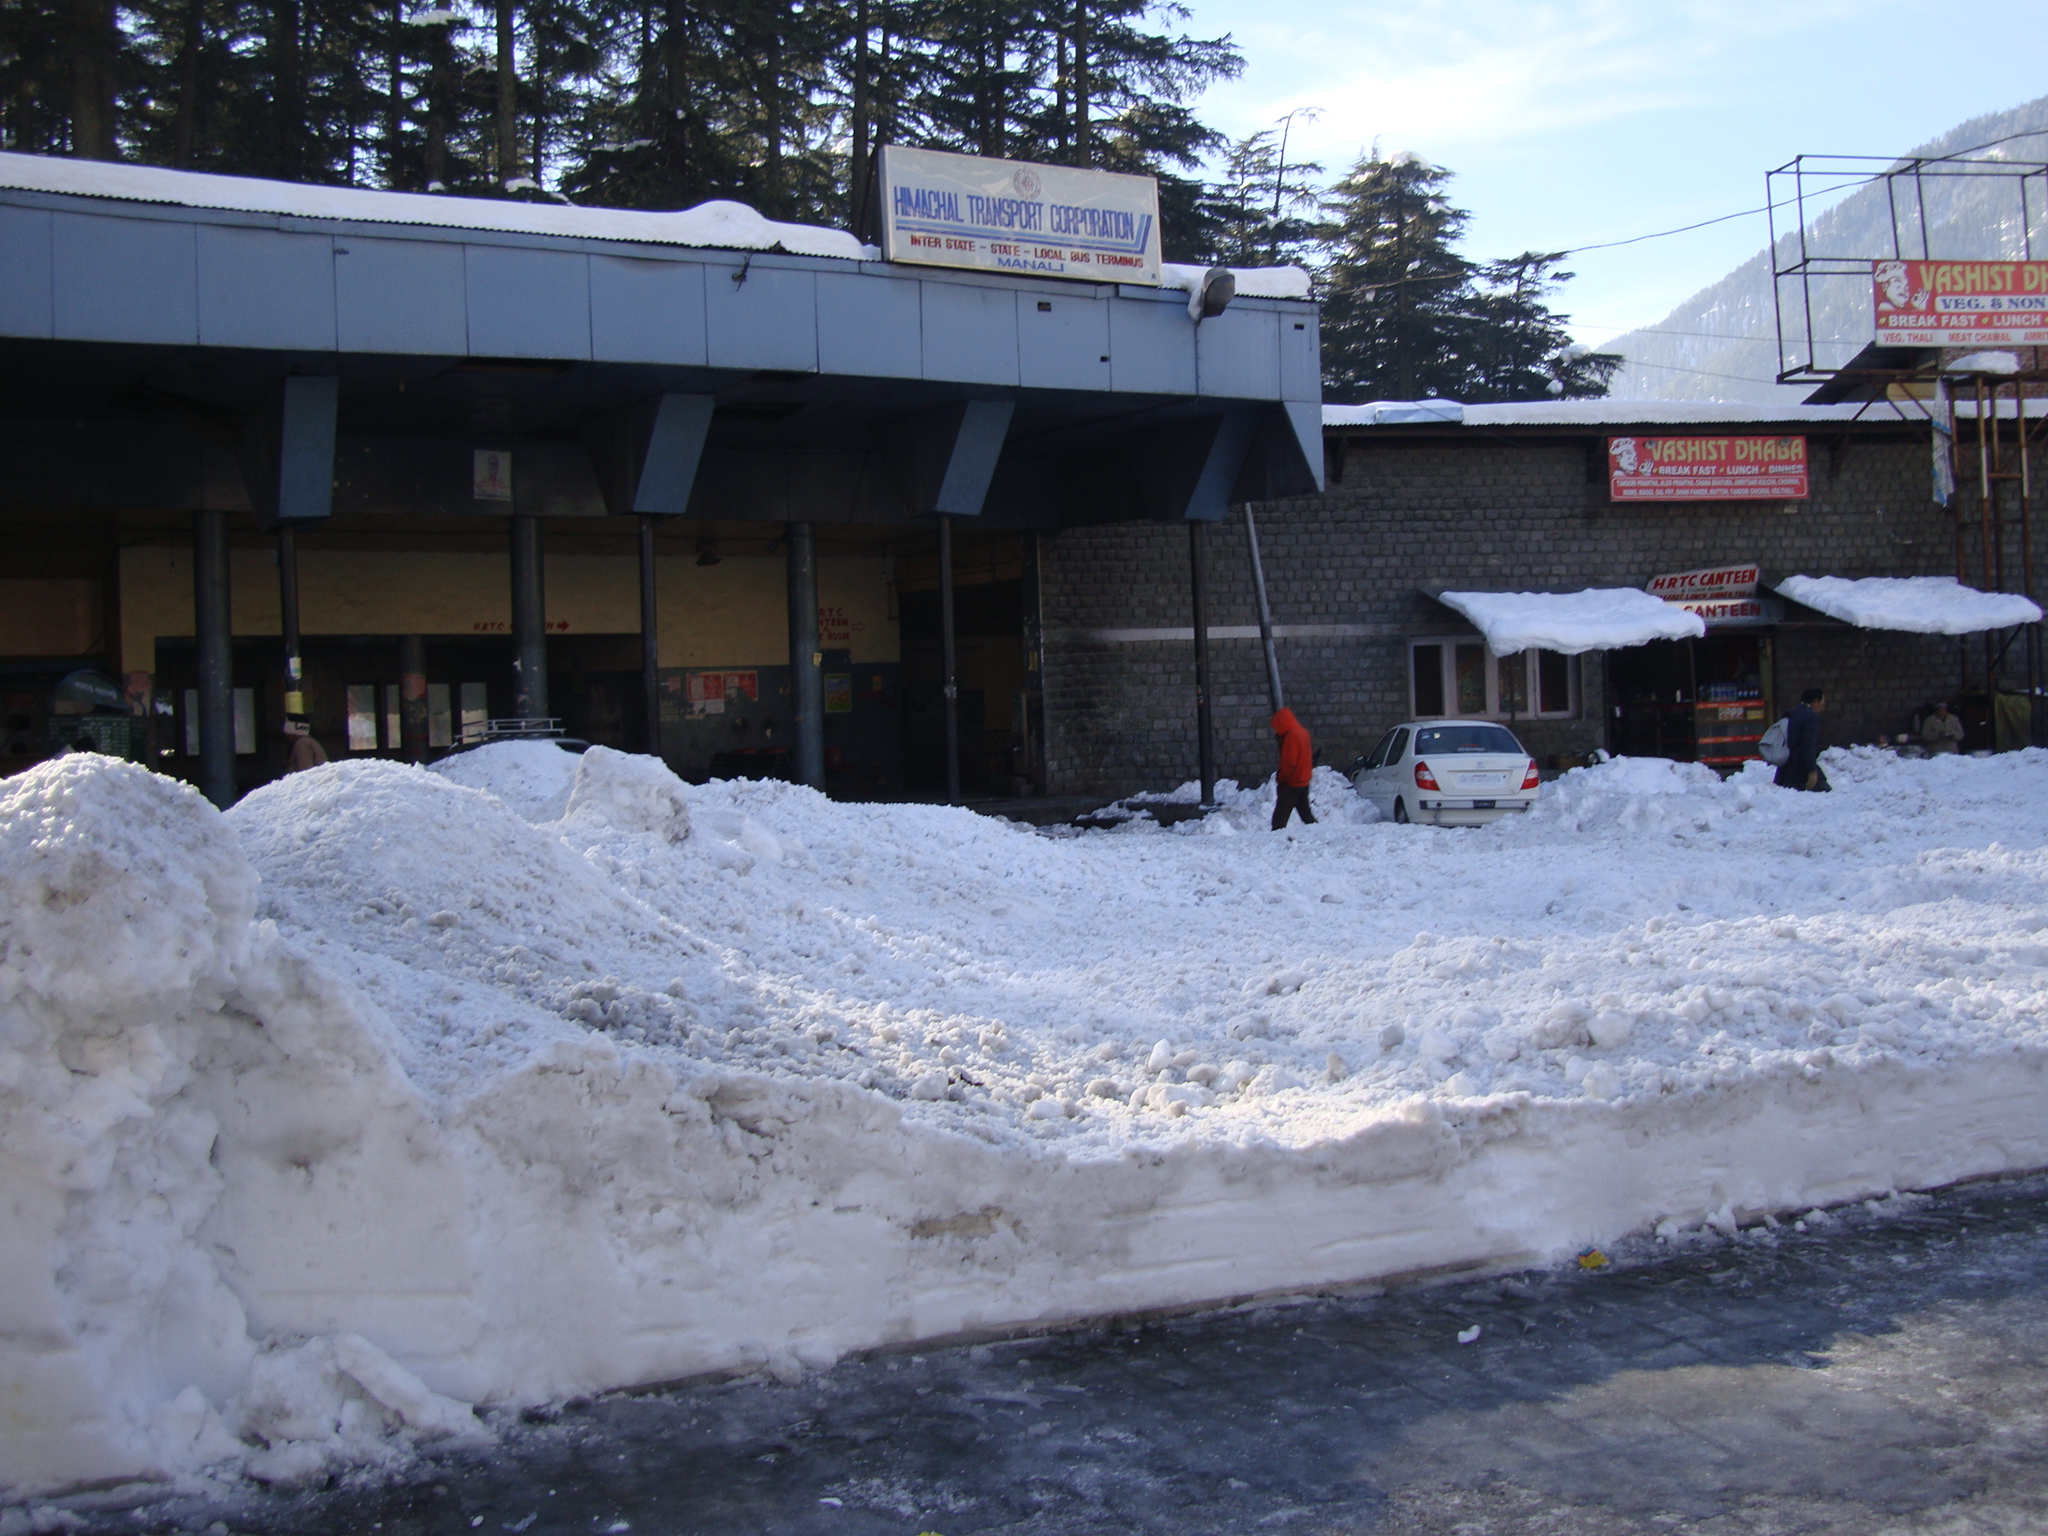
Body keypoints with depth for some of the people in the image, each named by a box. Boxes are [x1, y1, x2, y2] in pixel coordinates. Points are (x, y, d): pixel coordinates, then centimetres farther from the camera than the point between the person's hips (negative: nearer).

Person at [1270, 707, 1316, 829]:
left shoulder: (1291, 735, -18)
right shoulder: (1303, 731, 10)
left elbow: (1289, 762, -21)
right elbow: (1309, 754, 19)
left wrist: (1282, 778, -11)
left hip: (1291, 784, -9)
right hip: (1304, 781, 9)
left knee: (1279, 818, -10)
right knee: (1306, 814, 16)